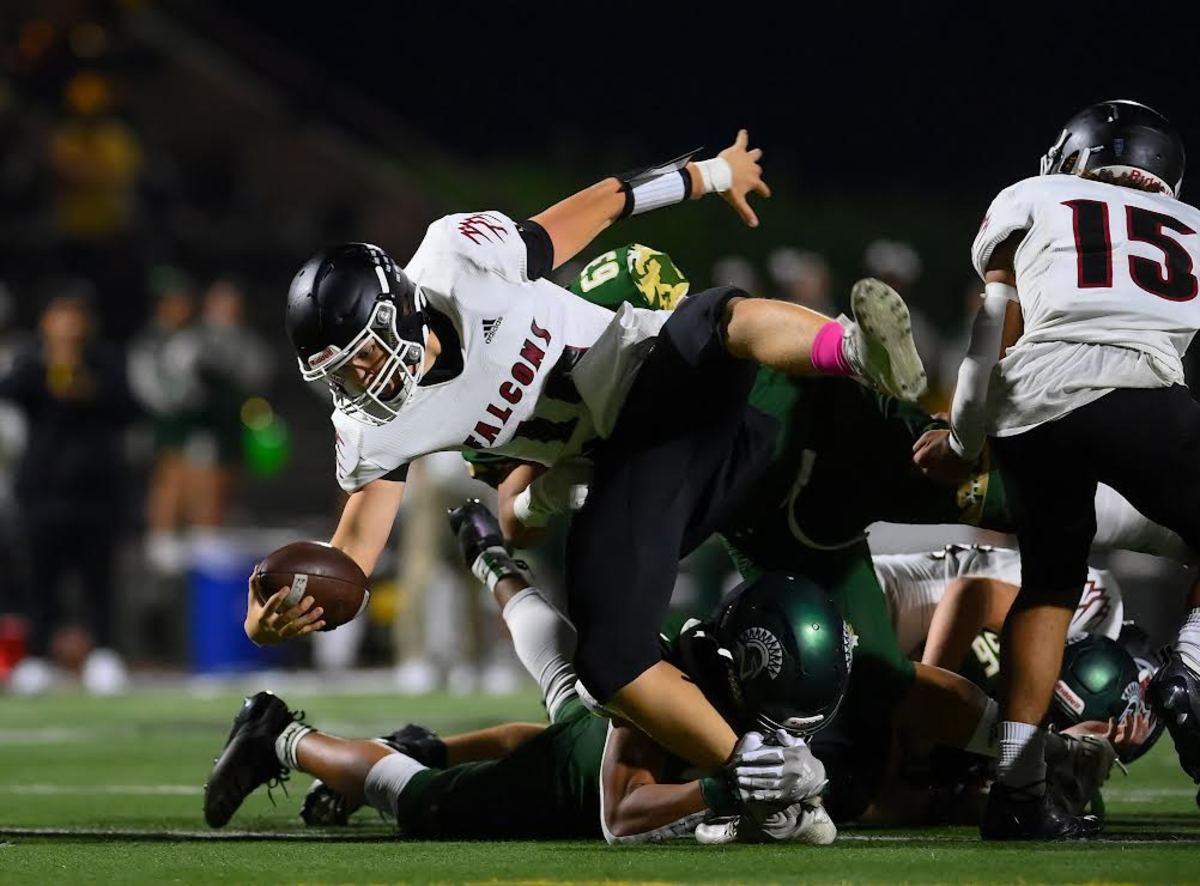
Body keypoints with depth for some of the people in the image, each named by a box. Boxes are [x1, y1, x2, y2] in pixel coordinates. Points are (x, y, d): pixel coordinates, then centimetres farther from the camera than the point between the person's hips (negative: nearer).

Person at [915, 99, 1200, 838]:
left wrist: (962, 442, 27)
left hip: (1030, 403, 1)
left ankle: (1019, 789, 12)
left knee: (1051, 580, 17)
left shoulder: (1032, 203, 27)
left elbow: (998, 333, 19)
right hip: (1138, 395, -1)